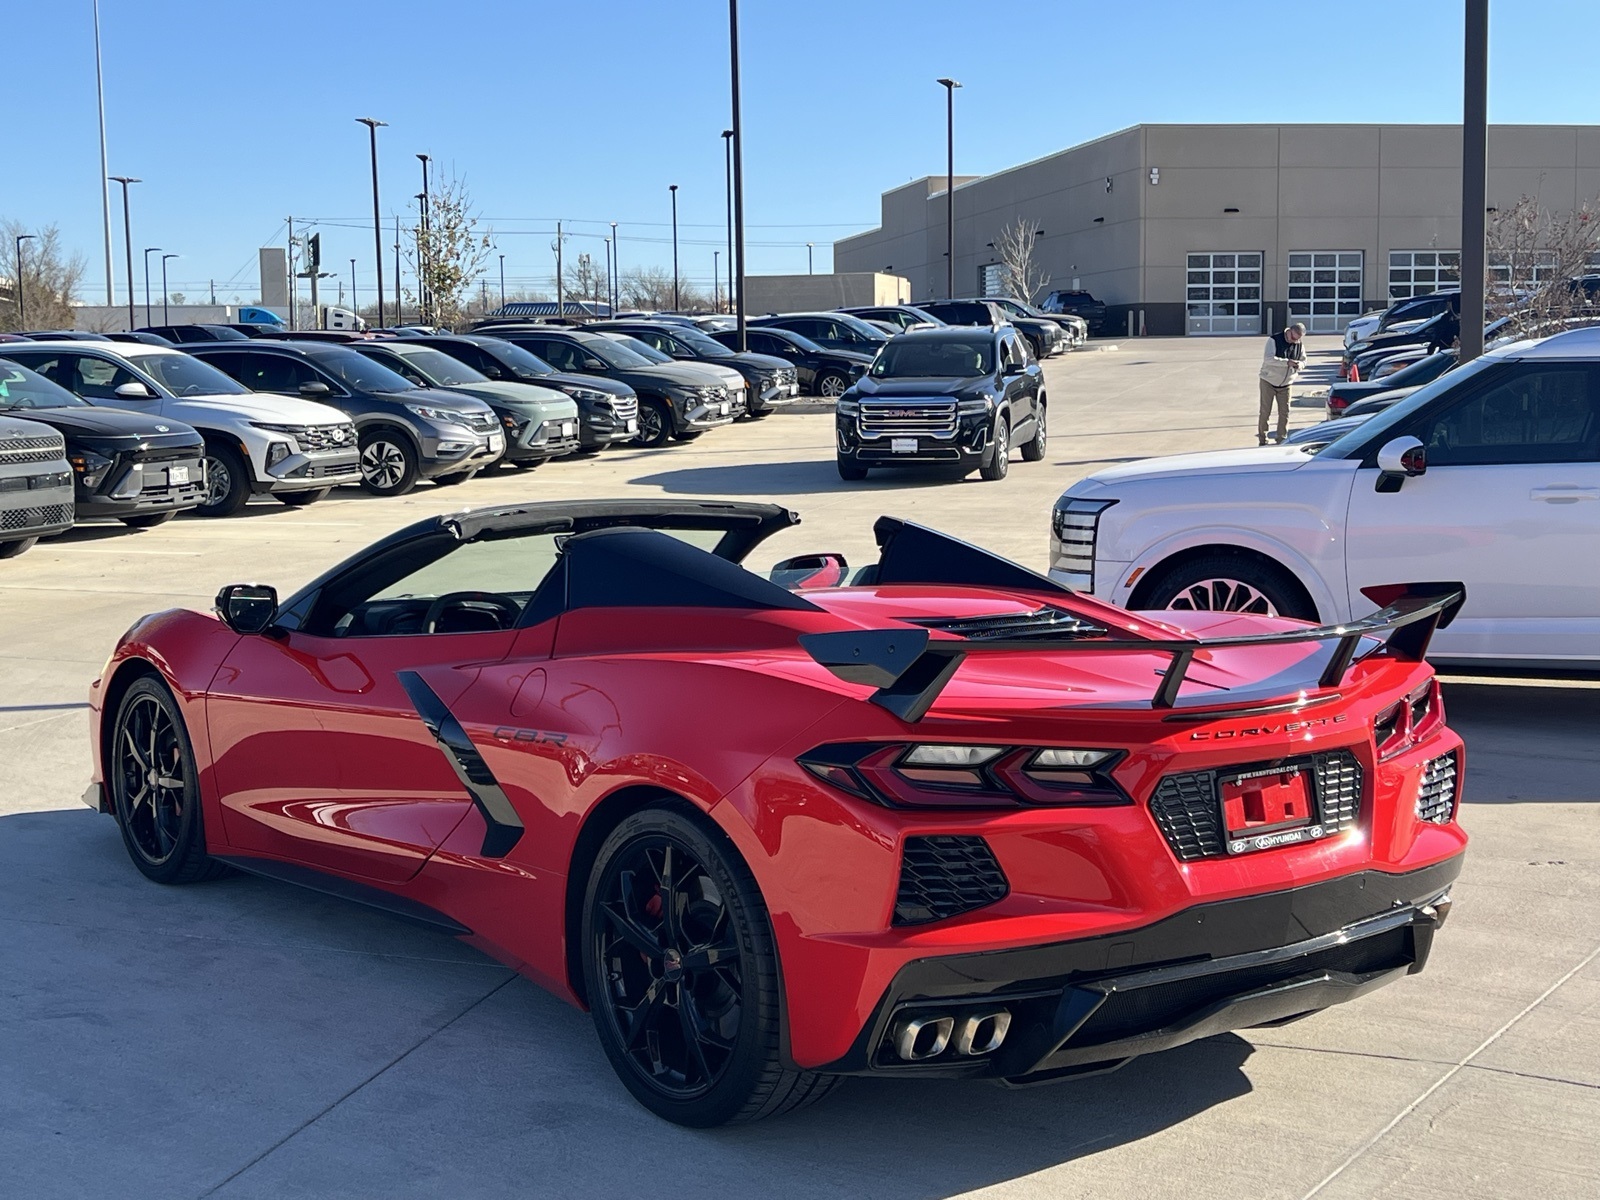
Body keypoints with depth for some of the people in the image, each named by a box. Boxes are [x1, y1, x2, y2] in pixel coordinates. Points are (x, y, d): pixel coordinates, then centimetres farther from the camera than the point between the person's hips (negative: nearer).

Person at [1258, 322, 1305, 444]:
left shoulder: (1299, 345, -2)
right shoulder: (1274, 340, -17)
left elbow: (1304, 360, 11)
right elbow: (1268, 358, -28)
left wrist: (1299, 364, -15)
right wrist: (1287, 362, -36)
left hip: (1285, 384, 4)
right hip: (1268, 381, -4)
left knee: (1284, 412, 3)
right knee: (1265, 411, -1)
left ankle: (1282, 439, 13)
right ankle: (1262, 439, 8)